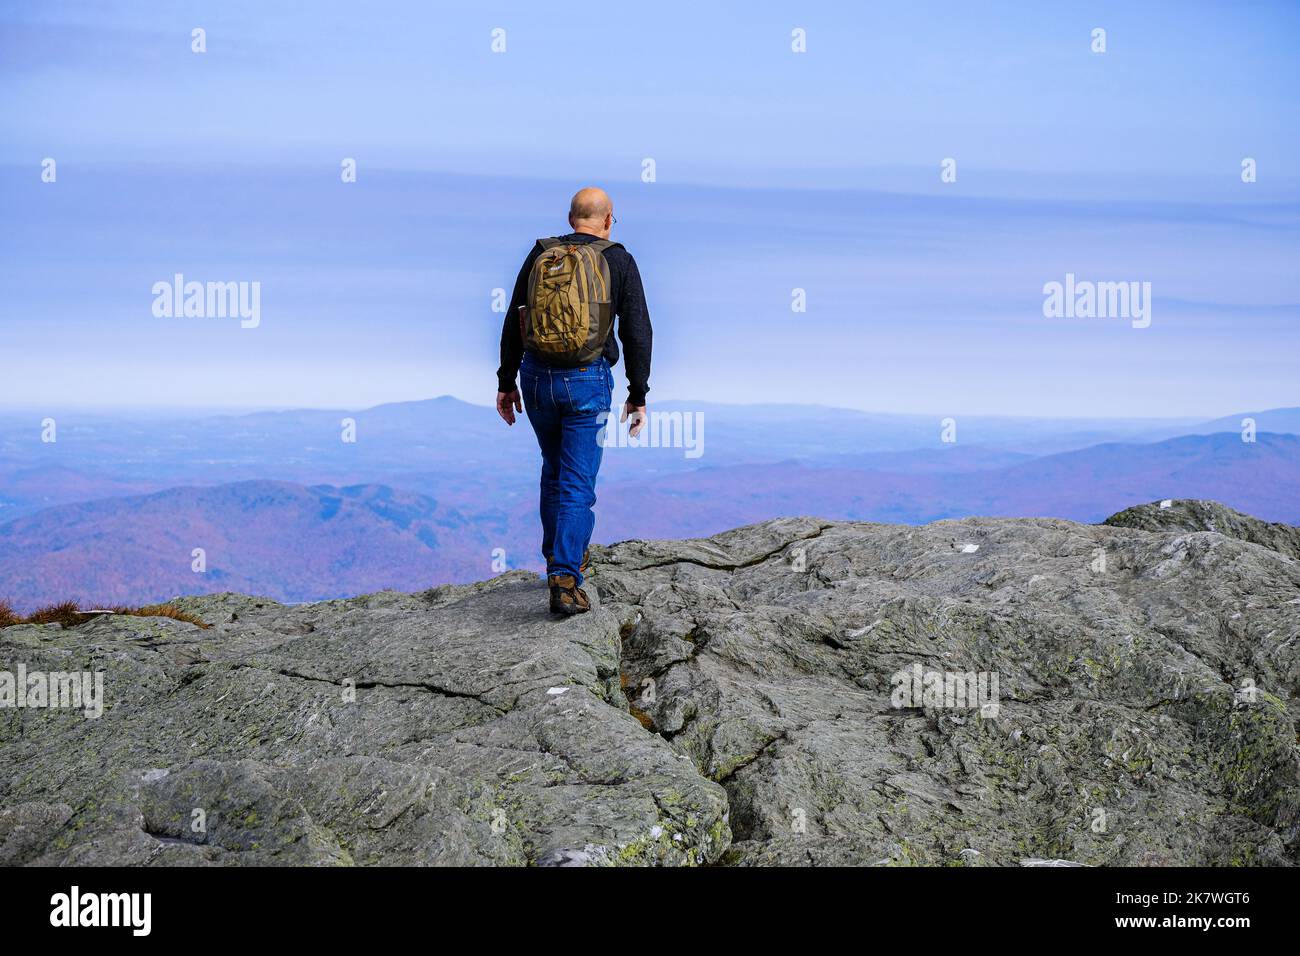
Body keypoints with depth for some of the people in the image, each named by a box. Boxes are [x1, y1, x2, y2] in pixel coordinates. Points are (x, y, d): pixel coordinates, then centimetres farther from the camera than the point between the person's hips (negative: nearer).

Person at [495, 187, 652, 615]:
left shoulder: (539, 255, 6)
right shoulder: (618, 261, -3)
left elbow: (513, 323, 7)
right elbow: (637, 332, -5)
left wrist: (506, 382, 14)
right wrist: (638, 394, 1)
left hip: (537, 377, 4)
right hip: (587, 383, -4)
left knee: (555, 468, 23)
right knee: (577, 482, -1)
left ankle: (559, 557, 32)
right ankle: (564, 581, -10)